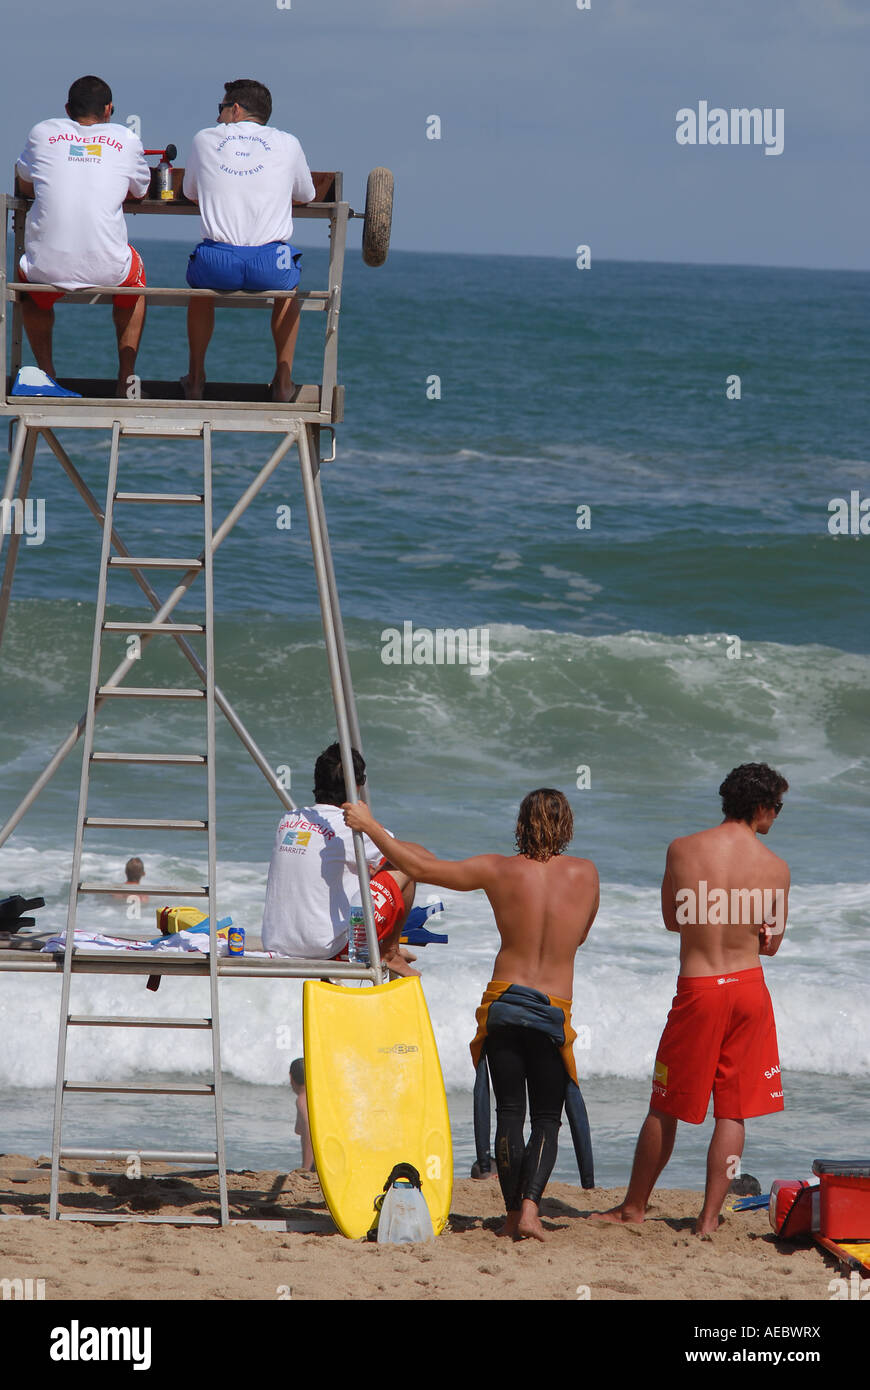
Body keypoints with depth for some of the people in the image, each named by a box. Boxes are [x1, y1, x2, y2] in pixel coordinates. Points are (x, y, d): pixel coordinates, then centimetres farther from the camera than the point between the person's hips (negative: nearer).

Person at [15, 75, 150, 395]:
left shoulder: (42, 133, 8)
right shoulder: (126, 140, 8)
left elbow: (25, 187, 25)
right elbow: (140, 192, 26)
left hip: (48, 269, 0)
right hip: (107, 269, 0)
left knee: (26, 274, 37)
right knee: (135, 270, 36)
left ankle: (46, 376, 31)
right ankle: (126, 379, 31)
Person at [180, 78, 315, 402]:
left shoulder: (204, 140, 10)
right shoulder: (287, 144, 10)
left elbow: (190, 192, 26)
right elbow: (306, 195, 27)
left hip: (218, 264, 0)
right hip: (270, 265, 0)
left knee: (198, 281, 37)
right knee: (289, 284, 36)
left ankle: (195, 377, 35)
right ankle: (283, 380, 30)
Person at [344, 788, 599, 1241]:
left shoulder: (500, 870, -3)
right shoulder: (585, 874, 0)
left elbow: (420, 867, -1)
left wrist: (369, 825, 9)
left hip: (504, 1001, 0)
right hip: (553, 1012, 0)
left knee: (509, 1113, 6)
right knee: (547, 1119, 5)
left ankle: (513, 1213, 4)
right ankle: (529, 1207, -14)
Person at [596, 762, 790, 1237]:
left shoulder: (682, 850, -5)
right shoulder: (774, 867, -5)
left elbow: (672, 919, 7)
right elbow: (771, 943, 3)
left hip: (698, 989, -1)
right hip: (749, 985, 1)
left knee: (666, 1107, 11)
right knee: (733, 1111, 8)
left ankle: (634, 1206, 22)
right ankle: (710, 1217, 5)